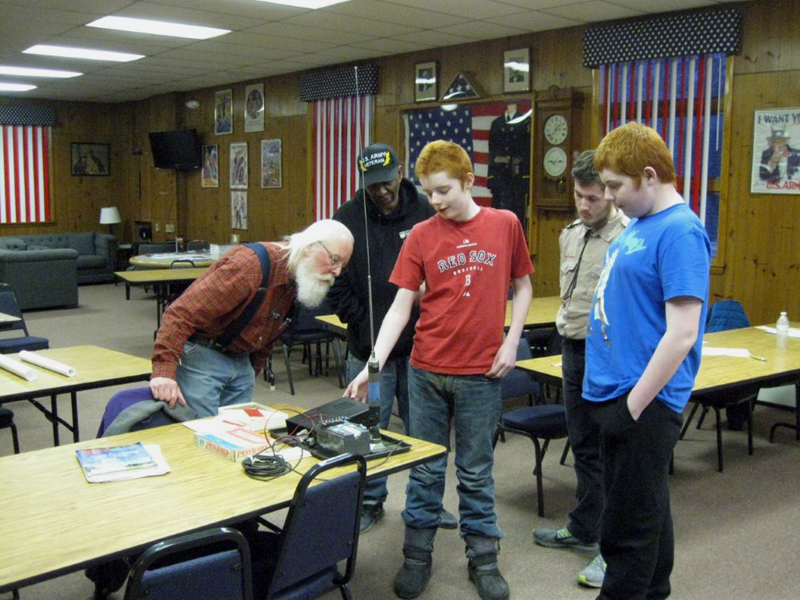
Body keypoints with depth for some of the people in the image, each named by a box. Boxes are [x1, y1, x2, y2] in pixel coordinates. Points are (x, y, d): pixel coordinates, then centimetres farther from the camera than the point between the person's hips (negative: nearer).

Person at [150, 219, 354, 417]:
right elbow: (182, 313, -28)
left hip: (241, 361, 8)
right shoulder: (252, 265, -24)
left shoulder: (297, 284, 4)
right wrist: (163, 370, -35)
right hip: (201, 355, -8)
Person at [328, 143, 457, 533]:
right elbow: (336, 282, 1)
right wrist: (360, 323, -7)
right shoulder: (348, 219, -2)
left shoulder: (426, 213, -2)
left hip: (418, 344, 1)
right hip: (369, 347, 0)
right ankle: (370, 501, 27)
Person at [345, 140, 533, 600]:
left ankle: (484, 558, 26)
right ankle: (418, 557, 26)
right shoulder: (422, 235, -1)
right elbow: (400, 307, -2)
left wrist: (511, 342, -2)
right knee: (425, 469, 11)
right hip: (428, 371, 1)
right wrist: (371, 366, -10)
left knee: (476, 472, 11)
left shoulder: (505, 224, 0)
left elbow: (522, 285, 10)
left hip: (481, 373, -1)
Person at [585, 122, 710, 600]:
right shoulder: (638, 225, 10)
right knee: (647, 507, 22)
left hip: (644, 401, -9)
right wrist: (615, 395, 16)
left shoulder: (680, 232, -18)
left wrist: (636, 404, -19)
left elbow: (682, 333, -23)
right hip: (615, 393, 9)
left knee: (631, 524, 3)